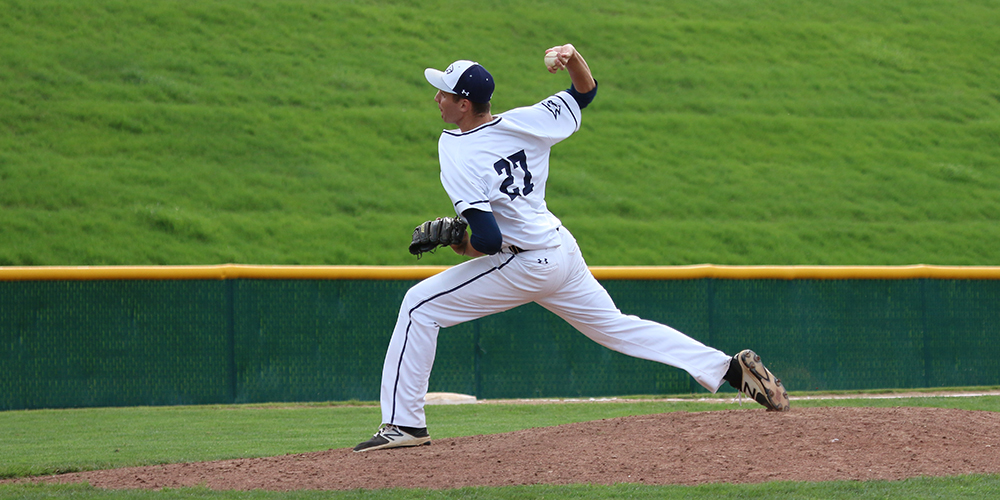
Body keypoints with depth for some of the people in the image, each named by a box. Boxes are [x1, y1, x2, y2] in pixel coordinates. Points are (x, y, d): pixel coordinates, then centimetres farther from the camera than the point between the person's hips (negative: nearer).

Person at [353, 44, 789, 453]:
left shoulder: (458, 157, -21)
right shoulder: (525, 123, -1)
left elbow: (488, 239, -27)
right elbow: (585, 93, 14)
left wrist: (459, 244, -4)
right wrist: (573, 58, -8)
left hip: (525, 266, -8)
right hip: (562, 250, 8)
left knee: (420, 307, -3)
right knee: (615, 327, 20)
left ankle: (405, 424, -4)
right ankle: (729, 367, 14)